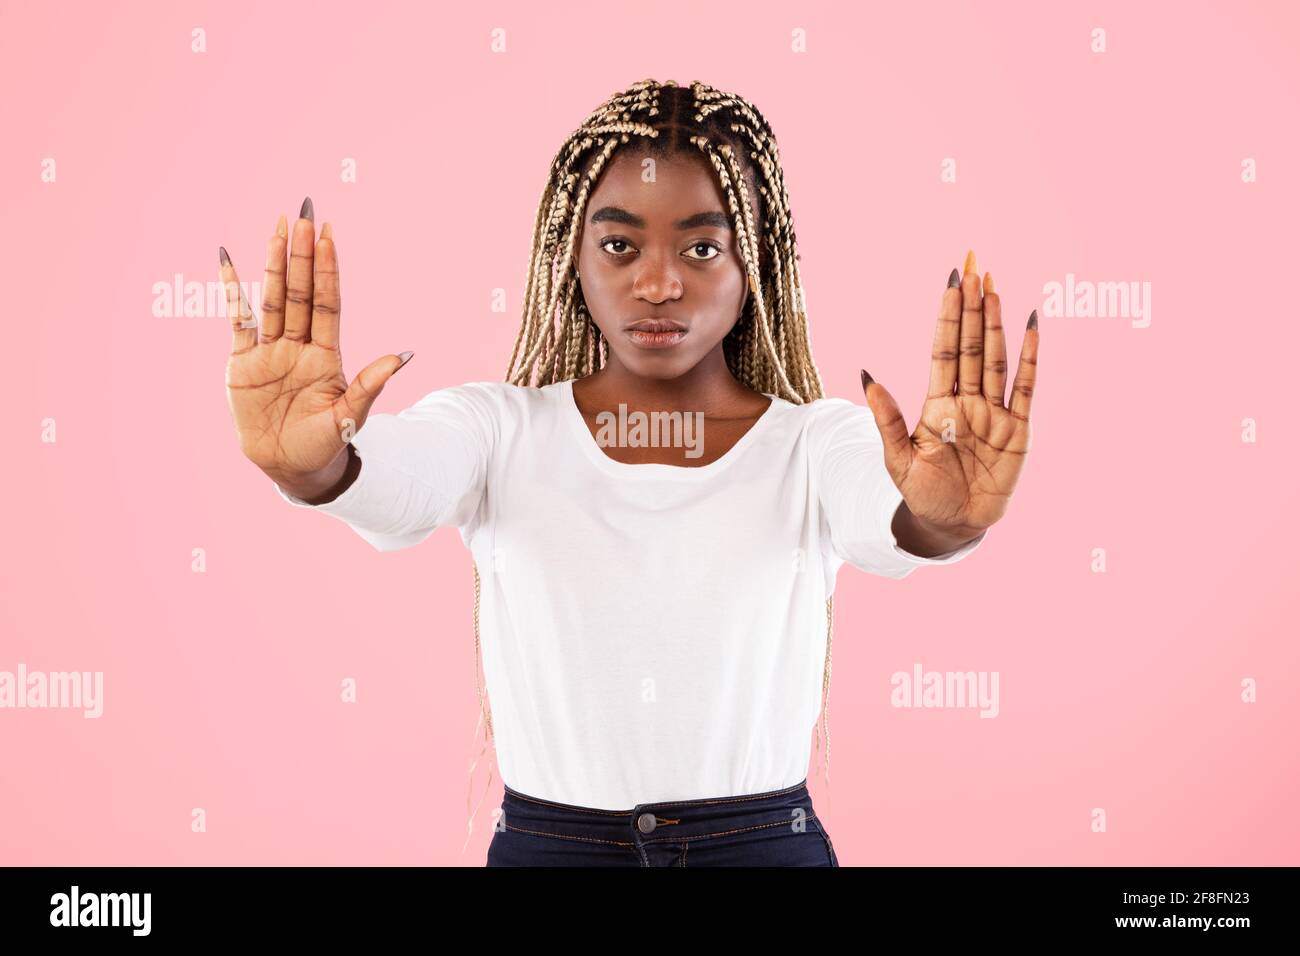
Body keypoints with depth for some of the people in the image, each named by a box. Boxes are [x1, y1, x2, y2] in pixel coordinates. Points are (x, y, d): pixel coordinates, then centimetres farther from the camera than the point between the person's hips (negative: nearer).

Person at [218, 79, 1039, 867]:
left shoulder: (816, 442, -5)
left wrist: (937, 524, -49)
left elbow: (881, 523, -27)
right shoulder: (501, 428, -5)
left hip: (767, 841, 0)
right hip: (543, 843, 1)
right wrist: (313, 469, -48)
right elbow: (398, 484, -26)